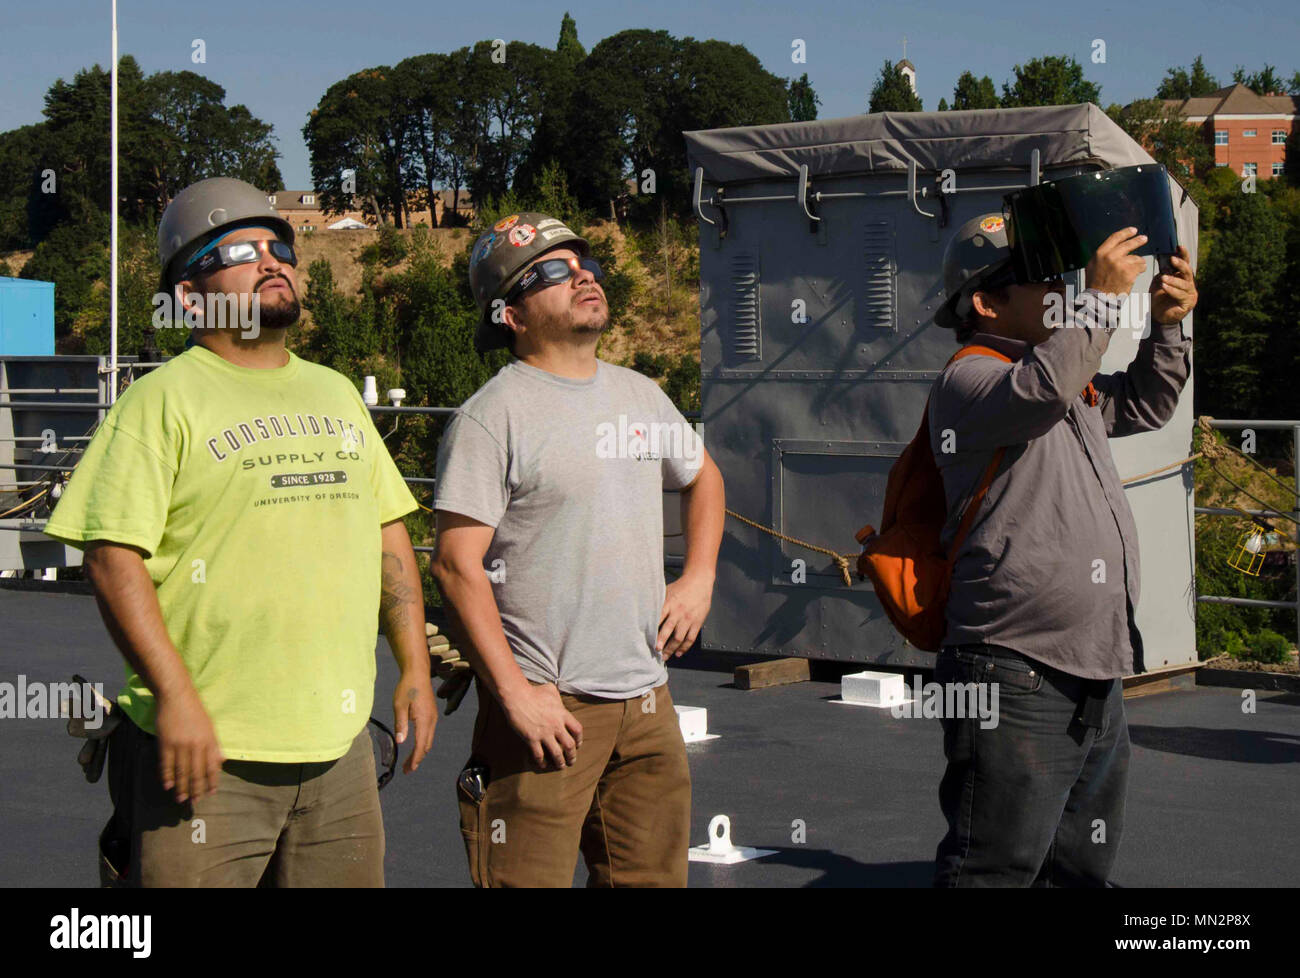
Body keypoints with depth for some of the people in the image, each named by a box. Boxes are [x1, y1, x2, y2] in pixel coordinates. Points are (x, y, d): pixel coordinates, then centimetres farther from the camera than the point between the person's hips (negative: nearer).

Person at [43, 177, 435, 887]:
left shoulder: (336, 394, 17)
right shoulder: (161, 400, -4)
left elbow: (389, 534, 21)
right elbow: (113, 558, -12)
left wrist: (414, 668, 13)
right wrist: (174, 694, -20)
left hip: (339, 745, 6)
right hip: (210, 748, -6)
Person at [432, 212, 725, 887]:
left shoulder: (642, 395, 13)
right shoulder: (491, 417, -9)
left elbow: (702, 477, 32)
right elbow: (457, 565, -15)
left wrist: (698, 579, 16)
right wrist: (513, 693, -19)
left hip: (646, 702, 7)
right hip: (547, 705, -7)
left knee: (654, 876, 11)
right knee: (531, 879, -7)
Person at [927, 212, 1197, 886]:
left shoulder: (1075, 384, 21)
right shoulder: (967, 381, -7)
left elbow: (1142, 406, 35)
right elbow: (1040, 390, -27)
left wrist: (1167, 327, 17)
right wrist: (1102, 296, -20)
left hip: (1097, 679, 9)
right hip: (1016, 679, -9)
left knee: (1083, 867, 16)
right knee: (996, 870, -7)